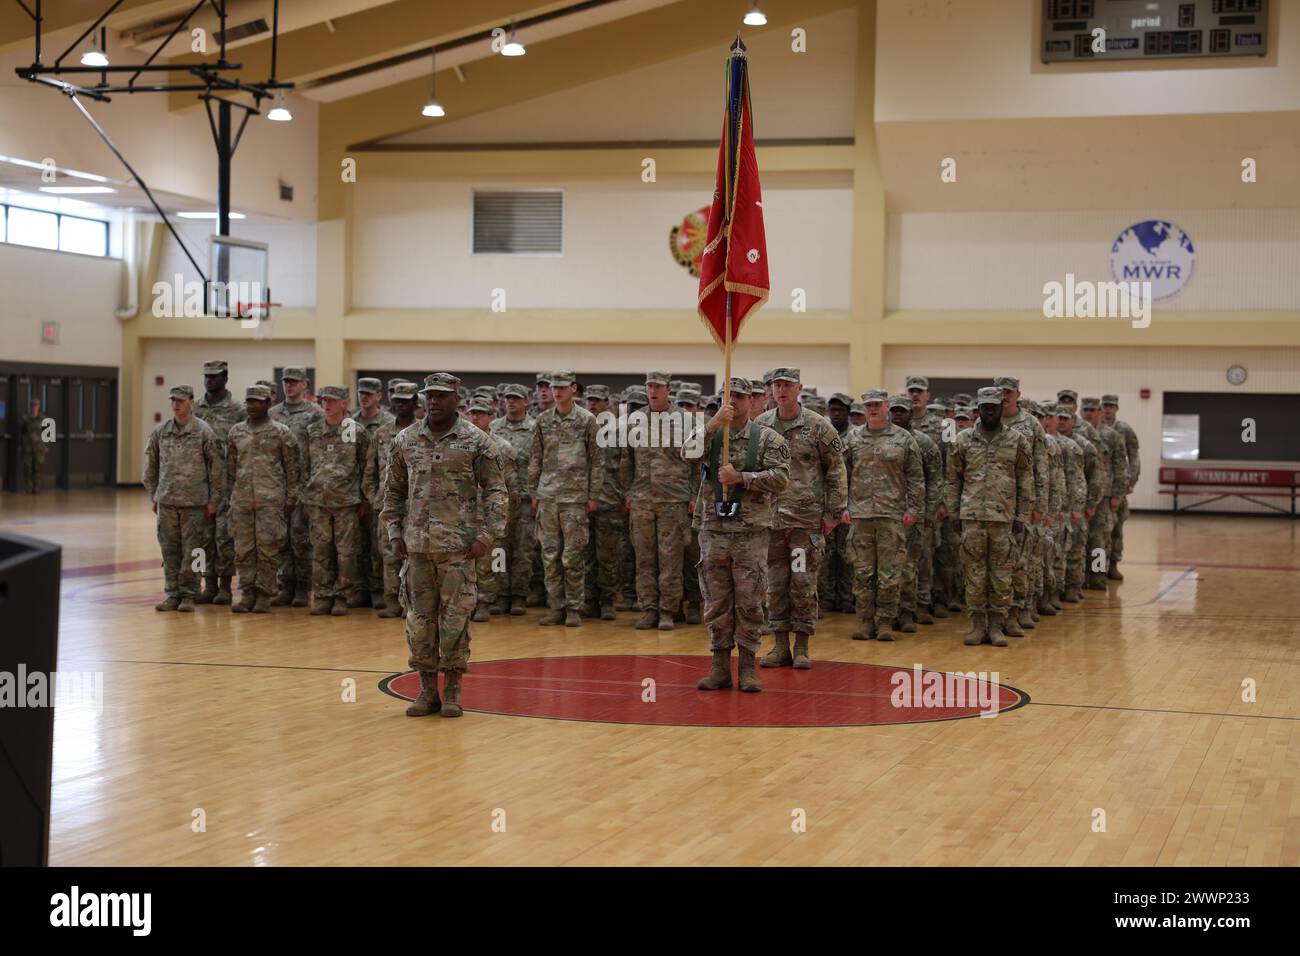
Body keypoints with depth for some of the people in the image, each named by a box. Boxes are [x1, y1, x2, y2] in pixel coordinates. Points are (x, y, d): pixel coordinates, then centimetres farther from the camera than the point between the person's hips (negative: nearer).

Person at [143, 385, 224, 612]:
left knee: (191, 551, 0)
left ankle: (188, 596, 7)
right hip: (166, 502, 3)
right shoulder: (159, 432, 7)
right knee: (170, 551, 6)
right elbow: (151, 465, 15)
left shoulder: (204, 432, -3)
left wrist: (214, 500, -4)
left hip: (194, 502, -3)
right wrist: (153, 496, 12)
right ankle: (173, 595, 14)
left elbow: (217, 467, -2)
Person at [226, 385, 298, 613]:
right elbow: (230, 466, 15)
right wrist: (229, 495, 11)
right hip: (241, 499, 4)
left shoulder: (281, 433, 0)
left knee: (267, 548, -3)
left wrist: (291, 499, -3)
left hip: (271, 499, -4)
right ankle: (247, 593, 10)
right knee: (243, 548, 3)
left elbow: (291, 468, 1)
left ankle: (264, 595, 3)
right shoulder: (236, 432, 10)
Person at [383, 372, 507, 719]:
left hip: (459, 546, -3)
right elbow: (394, 491, 16)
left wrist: (487, 535, -10)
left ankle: (452, 692, 8)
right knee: (420, 618, 5)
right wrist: (394, 533, 7)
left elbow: (496, 491, -1)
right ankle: (428, 691, 15)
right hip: (417, 545, 3)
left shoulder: (476, 441, -1)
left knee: (455, 618, -1)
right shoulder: (405, 441, 8)